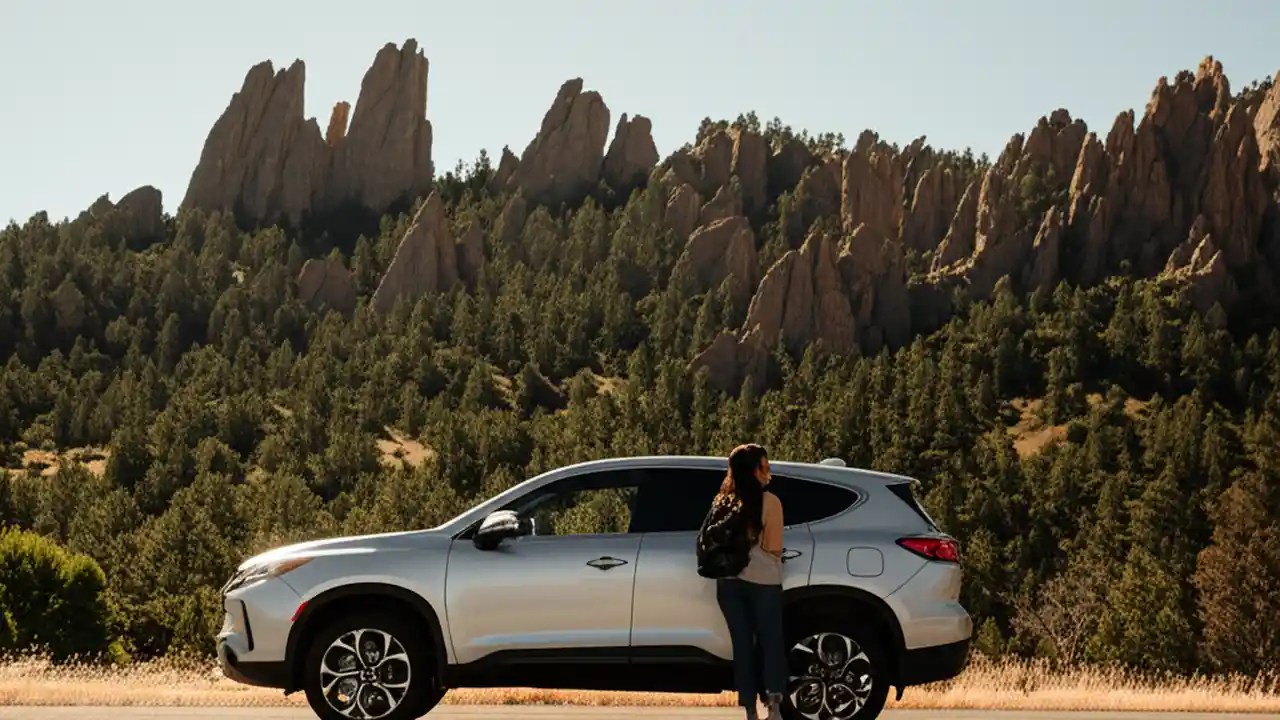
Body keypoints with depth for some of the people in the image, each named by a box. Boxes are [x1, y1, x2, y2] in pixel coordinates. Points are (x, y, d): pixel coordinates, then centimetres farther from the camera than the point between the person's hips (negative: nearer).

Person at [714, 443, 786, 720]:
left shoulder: (722, 502, 7)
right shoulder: (769, 502, -7)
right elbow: (773, 548, -8)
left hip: (729, 581, 4)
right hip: (763, 580, -4)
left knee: (742, 644, 8)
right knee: (770, 641, 5)